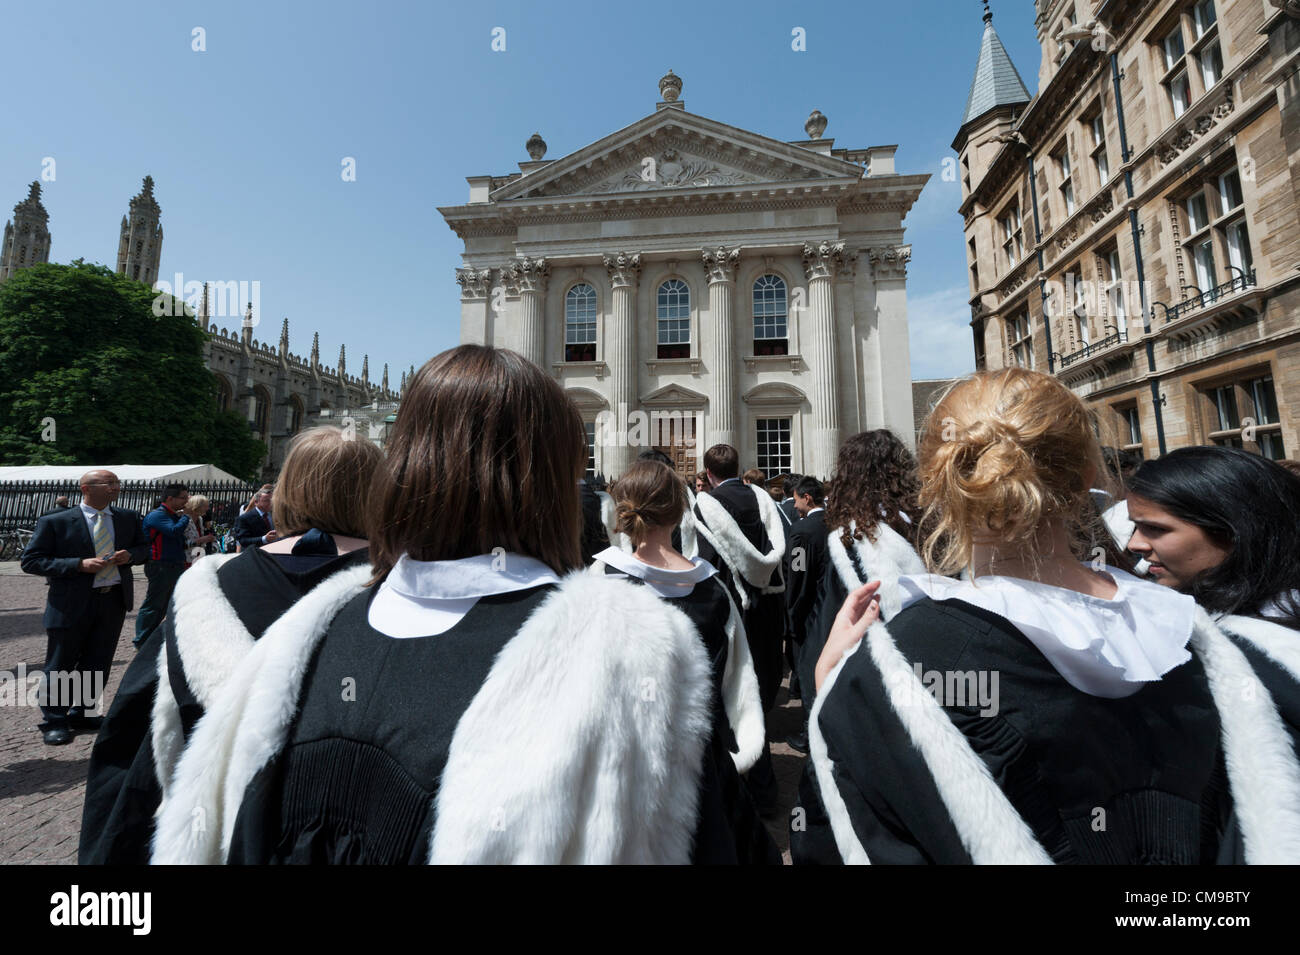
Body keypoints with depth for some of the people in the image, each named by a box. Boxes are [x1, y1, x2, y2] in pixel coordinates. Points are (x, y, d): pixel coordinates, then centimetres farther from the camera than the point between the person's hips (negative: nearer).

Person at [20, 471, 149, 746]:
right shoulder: (55, 522, -6)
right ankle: (54, 721, 25)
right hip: (71, 604, -3)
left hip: (114, 600, 4)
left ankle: (81, 713, 30)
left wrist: (130, 555, -8)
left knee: (98, 664, 13)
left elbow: (144, 547, 16)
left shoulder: (129, 518, 6)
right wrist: (79, 565, -19)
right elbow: (29, 561, -6)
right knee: (60, 666, 8)